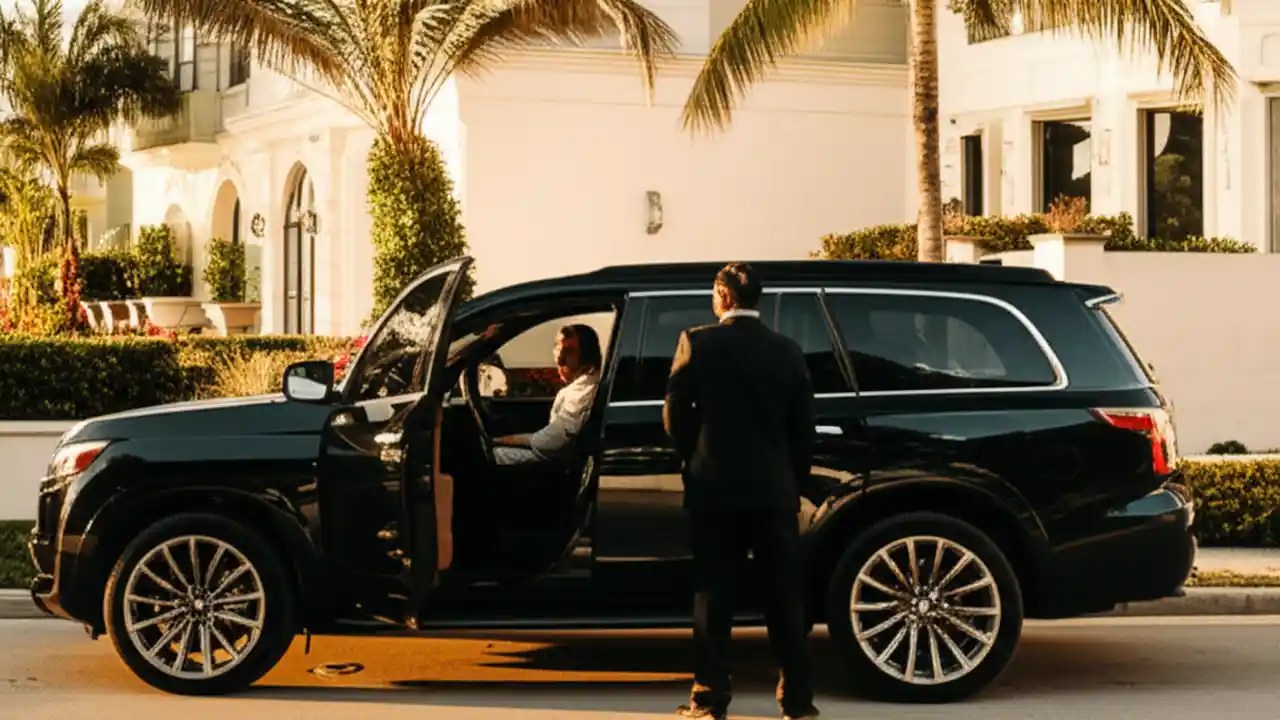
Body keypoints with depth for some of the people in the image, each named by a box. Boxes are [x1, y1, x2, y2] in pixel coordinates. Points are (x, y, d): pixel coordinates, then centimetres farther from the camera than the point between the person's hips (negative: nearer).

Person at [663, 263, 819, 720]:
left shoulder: (697, 343, -5)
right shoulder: (787, 351, 3)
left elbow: (675, 414, -3)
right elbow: (803, 427, 5)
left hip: (714, 487, -2)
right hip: (775, 489, 2)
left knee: (713, 594, 5)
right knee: (785, 594, 6)